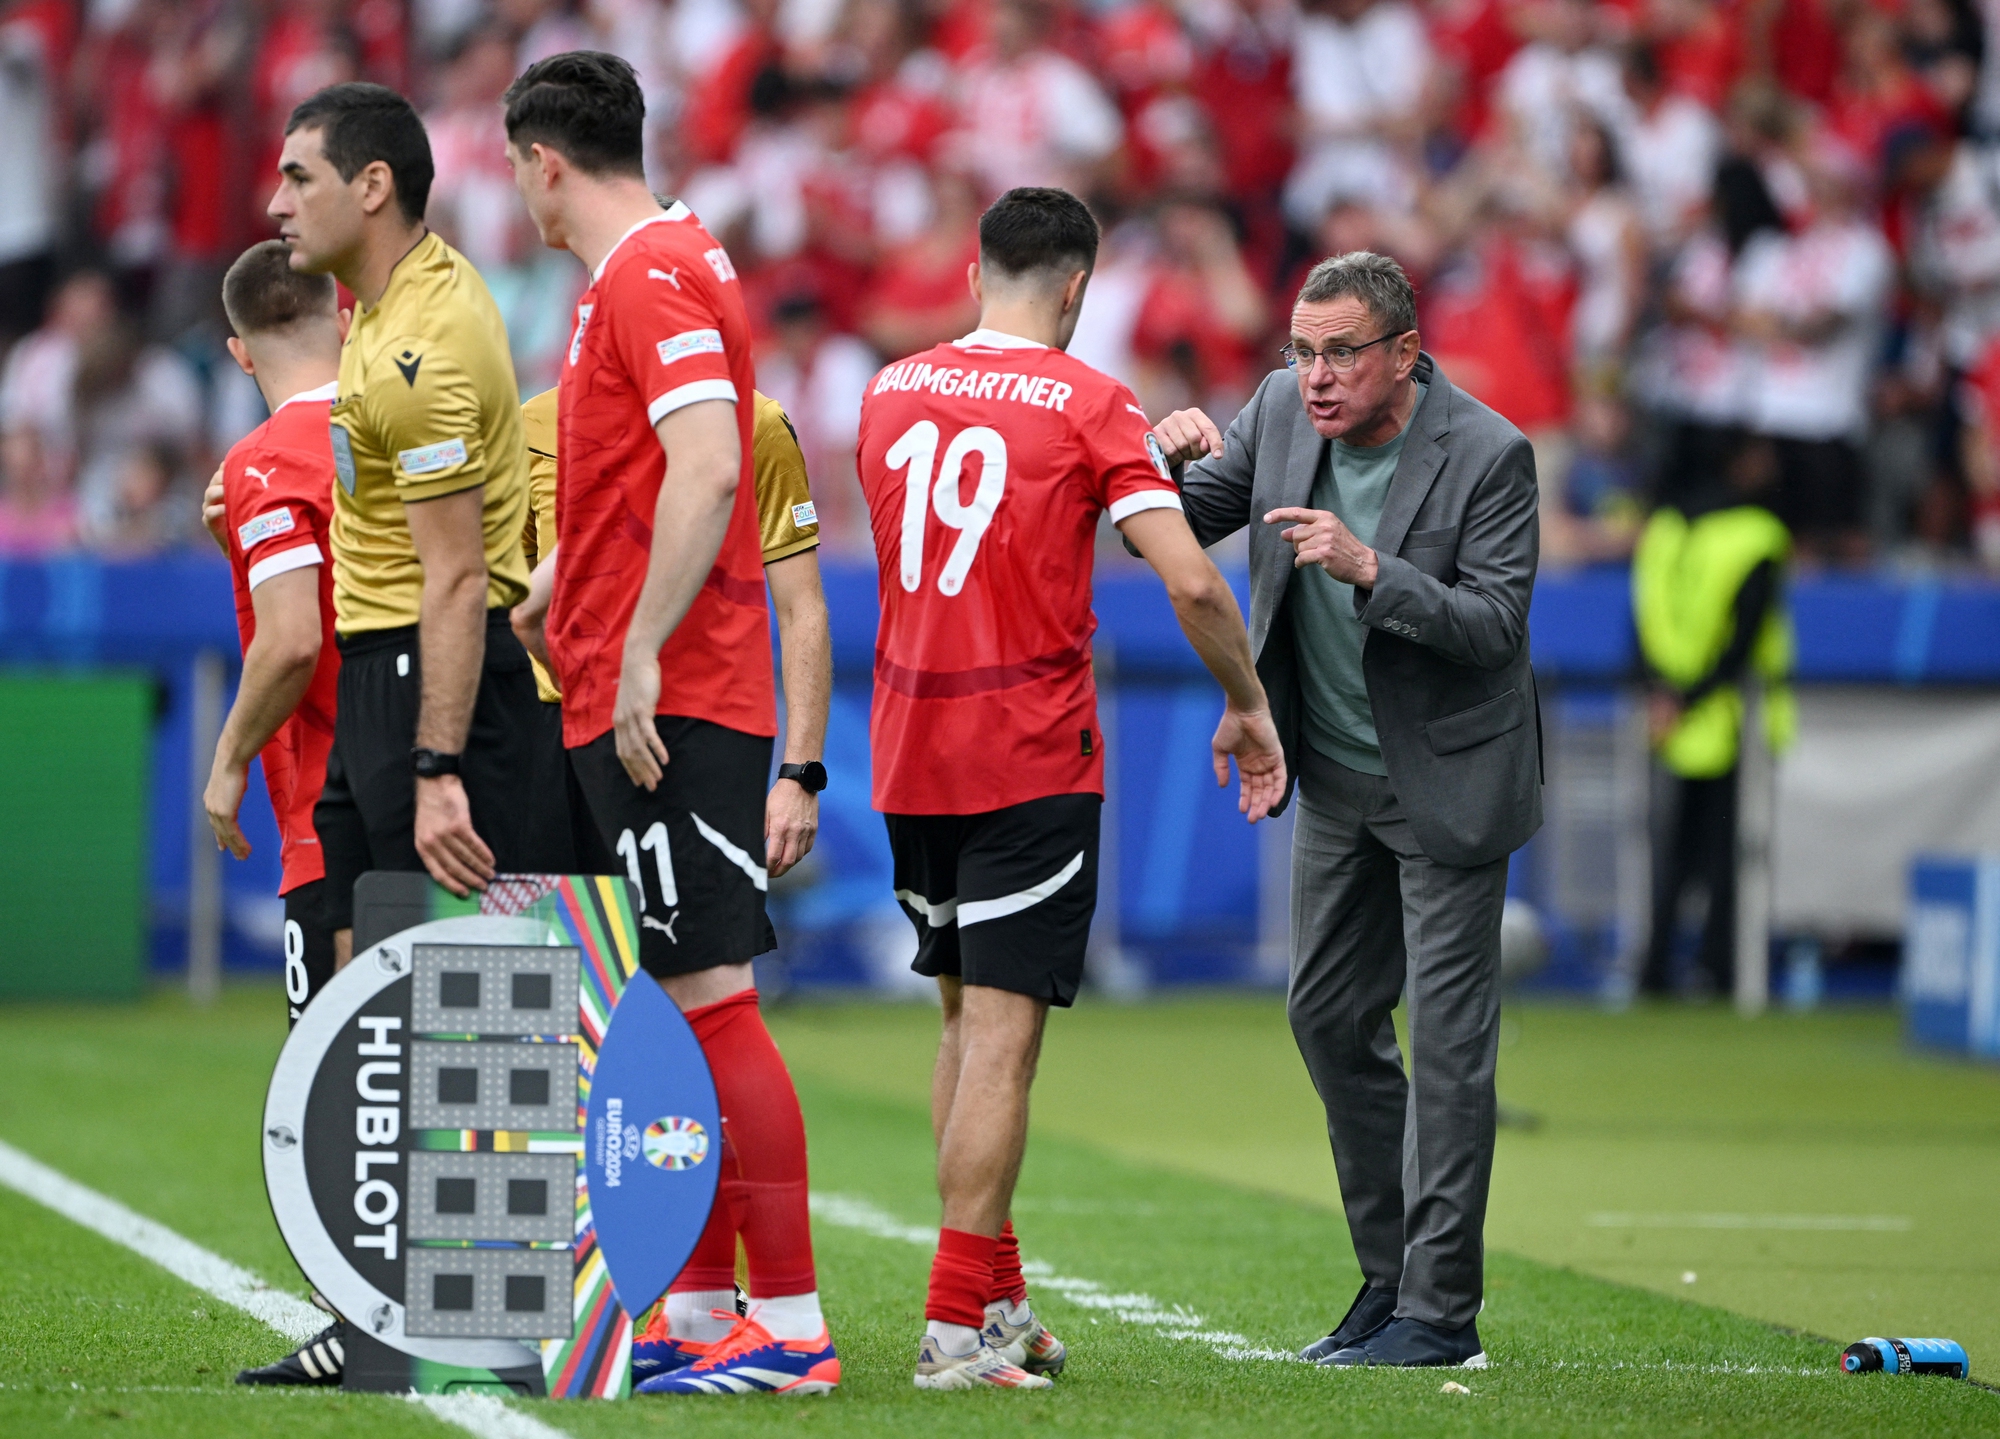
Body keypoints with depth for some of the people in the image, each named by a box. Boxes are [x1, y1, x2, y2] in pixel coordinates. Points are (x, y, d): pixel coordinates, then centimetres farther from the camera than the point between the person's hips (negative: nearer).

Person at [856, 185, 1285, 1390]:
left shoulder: (892, 394, 9)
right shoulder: (1090, 405, -7)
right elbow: (1191, 582, -15)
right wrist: (1248, 707, 0)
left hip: (909, 755, 5)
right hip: (1032, 759, -5)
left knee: (968, 1018, 17)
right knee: (1003, 1034, -6)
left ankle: (999, 1294, 20)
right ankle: (960, 1325, -10)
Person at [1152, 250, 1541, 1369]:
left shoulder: (1488, 455, -19)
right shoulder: (1285, 412, -4)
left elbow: (1496, 625, -23)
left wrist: (1368, 568, -35)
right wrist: (1178, 460, -19)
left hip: (1447, 779, -7)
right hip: (1338, 775, 7)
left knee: (1448, 1039, -6)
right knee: (1330, 1017, 11)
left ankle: (1439, 1310, -2)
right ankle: (1390, 1275, 23)